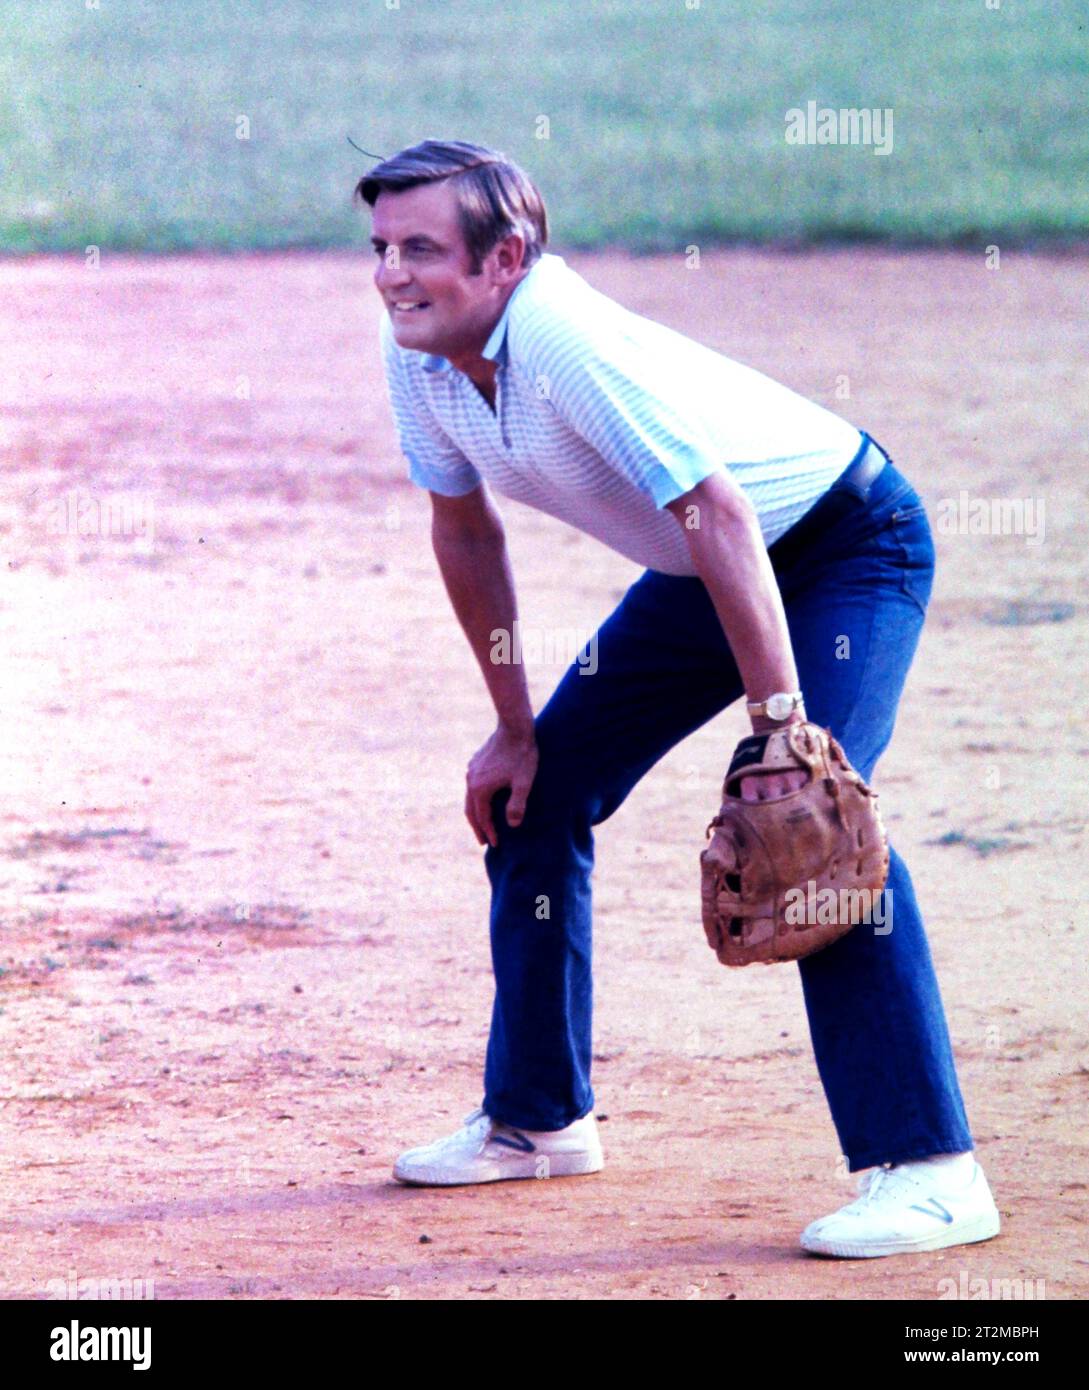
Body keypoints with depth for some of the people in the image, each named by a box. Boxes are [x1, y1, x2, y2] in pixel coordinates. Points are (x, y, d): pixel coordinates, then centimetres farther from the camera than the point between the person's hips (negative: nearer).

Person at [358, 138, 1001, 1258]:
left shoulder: (563, 337, -33)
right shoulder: (415, 349, -9)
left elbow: (720, 515, -37)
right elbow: (464, 528, 6)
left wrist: (780, 731, -39)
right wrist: (514, 730, 9)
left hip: (845, 544, -9)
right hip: (698, 571, 9)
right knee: (532, 793, 9)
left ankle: (928, 1169, -26)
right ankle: (536, 1118, 25)